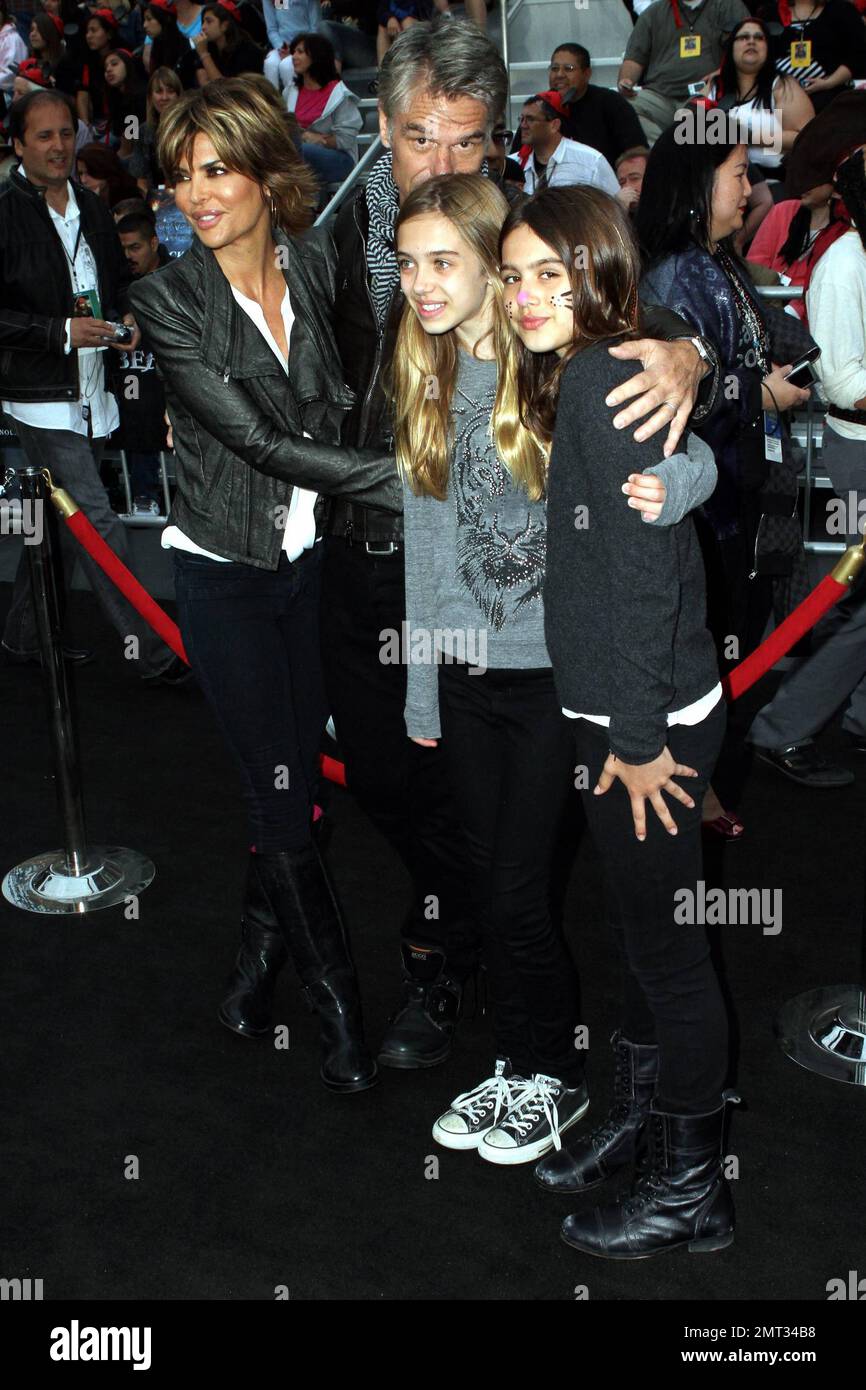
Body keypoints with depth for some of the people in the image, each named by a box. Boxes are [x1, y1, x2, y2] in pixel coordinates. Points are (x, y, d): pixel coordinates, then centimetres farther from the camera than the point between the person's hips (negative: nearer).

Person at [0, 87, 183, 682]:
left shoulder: (92, 208, 11)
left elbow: (118, 281, 24)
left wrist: (124, 322, 3)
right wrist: (61, 331, -22)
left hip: (90, 393, 8)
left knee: (64, 521, 15)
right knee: (98, 524, -9)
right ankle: (155, 654, -4)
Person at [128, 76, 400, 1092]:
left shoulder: (312, 267, -1)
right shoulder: (167, 299, -14)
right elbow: (258, 439, -22)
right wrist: (408, 477, -26)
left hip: (309, 555, 4)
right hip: (225, 568, -4)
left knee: (297, 771, 11)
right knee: (277, 783, -1)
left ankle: (262, 951, 35)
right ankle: (337, 1001, 17)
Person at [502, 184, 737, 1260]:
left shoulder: (604, 380, -18)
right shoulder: (580, 377, 12)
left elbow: (646, 569, -23)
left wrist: (639, 738, -18)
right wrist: (619, 731, 14)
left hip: (651, 721, -9)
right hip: (619, 714, 9)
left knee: (666, 947, 4)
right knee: (636, 929, 21)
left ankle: (692, 1190, 21)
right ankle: (637, 1120, 39)